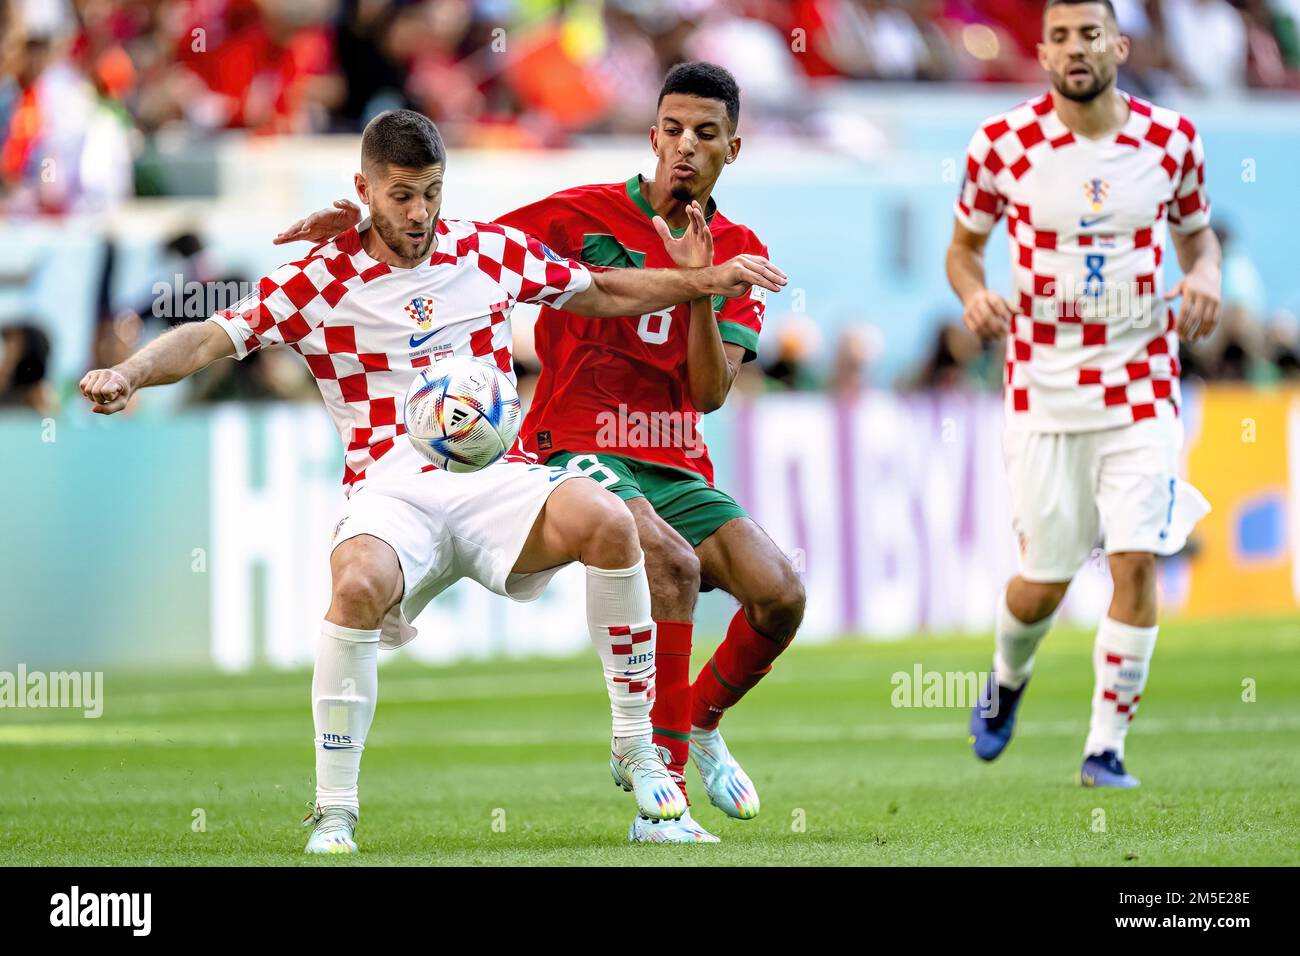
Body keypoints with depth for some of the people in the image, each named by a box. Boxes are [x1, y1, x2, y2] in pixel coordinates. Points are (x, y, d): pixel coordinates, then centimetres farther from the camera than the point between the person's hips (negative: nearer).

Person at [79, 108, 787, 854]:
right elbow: (210, 338, -4)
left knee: (608, 522, -29)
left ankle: (636, 750, -12)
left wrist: (709, 280, 14)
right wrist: (130, 373, -23)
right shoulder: (321, 283, 2)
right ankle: (334, 811, -21)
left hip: (494, 482, 2)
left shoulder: (493, 251, 10)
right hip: (393, 494, -2)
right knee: (358, 586, -37)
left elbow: (604, 293, 23)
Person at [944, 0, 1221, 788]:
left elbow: (1197, 229, 16)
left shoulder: (1172, 140, -1)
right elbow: (964, 247, 8)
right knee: (1044, 581, 4)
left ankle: (1107, 745, -1)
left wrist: (1206, 273, -6)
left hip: (1142, 388, 1)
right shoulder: (1004, 146, -5)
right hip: (1044, 389, 0)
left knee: (1137, 559, -13)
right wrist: (974, 294, -13)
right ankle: (1008, 680, 39)